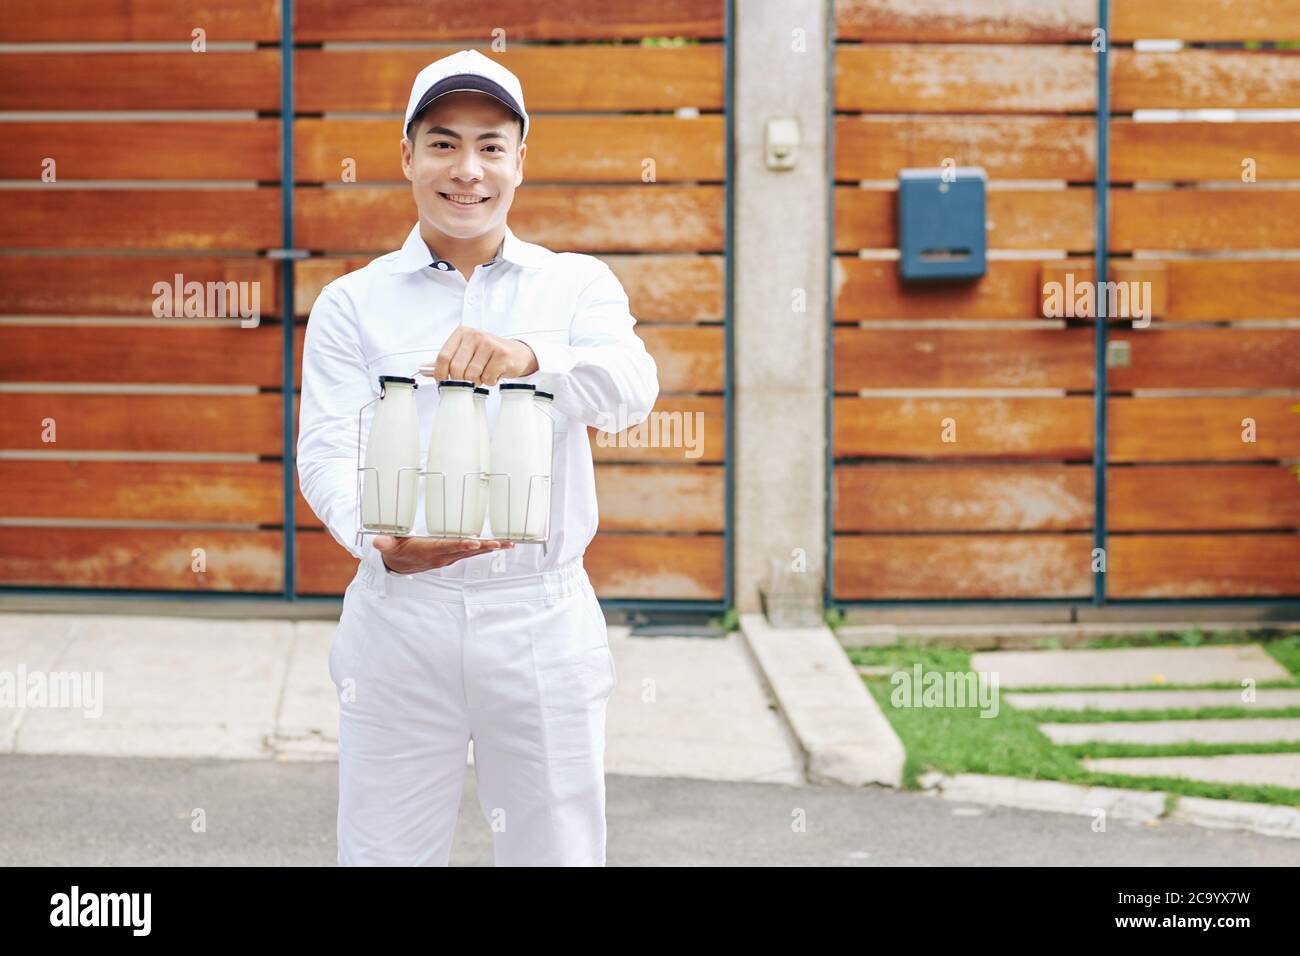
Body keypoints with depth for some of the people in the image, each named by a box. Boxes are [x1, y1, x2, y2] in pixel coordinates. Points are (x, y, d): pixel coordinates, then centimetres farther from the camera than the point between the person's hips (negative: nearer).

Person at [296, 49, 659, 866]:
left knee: (557, 851, 8)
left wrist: (532, 358, -35)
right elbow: (329, 448, -5)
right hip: (399, 615, 0)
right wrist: (382, 540, -27)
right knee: (386, 852, 6)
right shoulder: (353, 303, 6)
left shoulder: (579, 285, 6)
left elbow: (631, 392, -13)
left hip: (543, 618, 0)